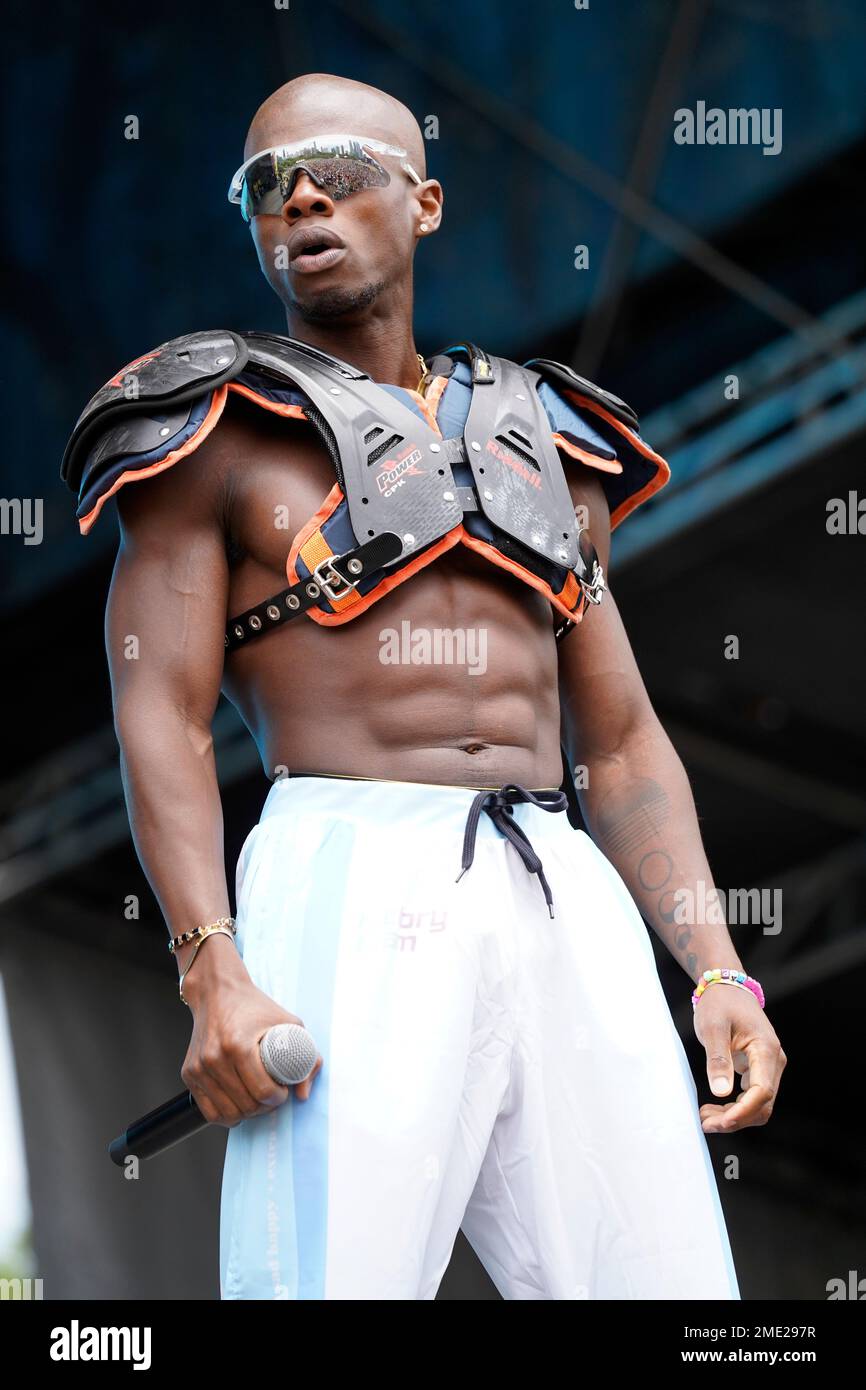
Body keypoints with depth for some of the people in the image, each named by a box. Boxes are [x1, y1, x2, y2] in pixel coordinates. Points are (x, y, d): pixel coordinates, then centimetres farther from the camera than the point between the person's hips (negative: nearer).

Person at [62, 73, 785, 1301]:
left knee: (665, 1277, -4)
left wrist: (720, 972, 7)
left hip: (570, 907, 4)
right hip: (352, 887, -4)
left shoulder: (544, 447, 22)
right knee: (334, 1272, -16)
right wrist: (213, 975, -15)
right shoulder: (222, 429, 10)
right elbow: (160, 719, -1)